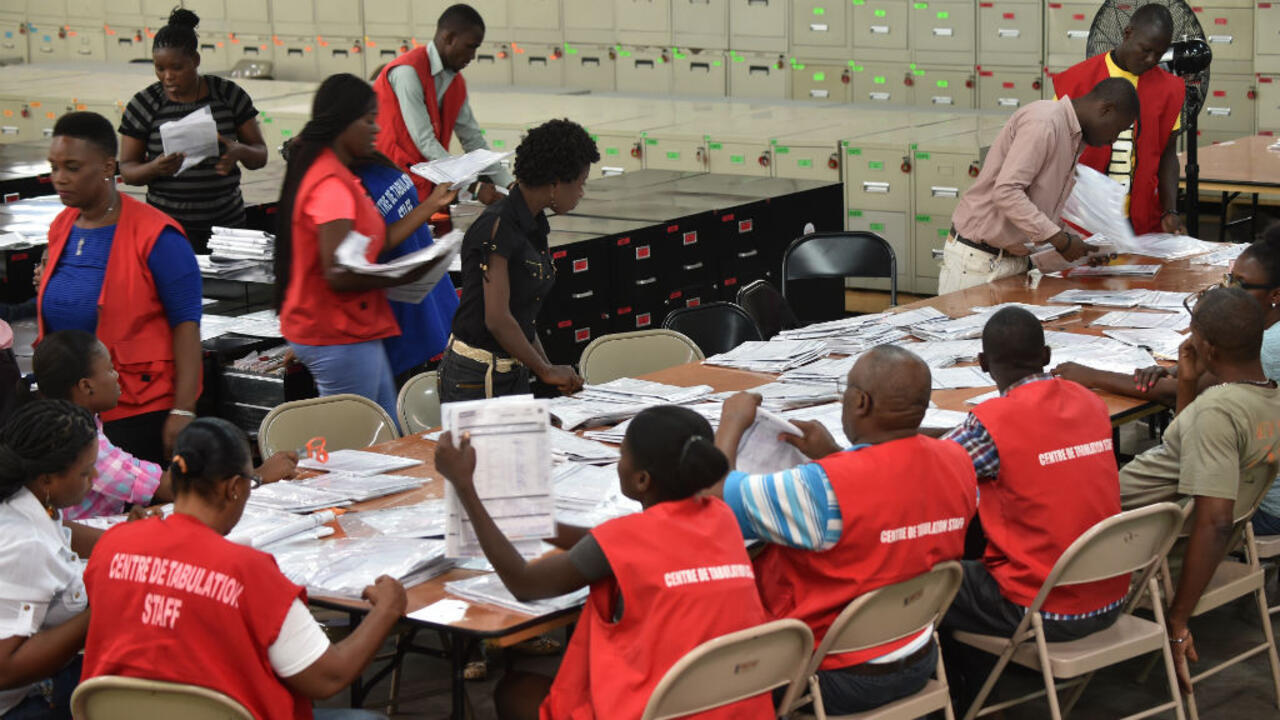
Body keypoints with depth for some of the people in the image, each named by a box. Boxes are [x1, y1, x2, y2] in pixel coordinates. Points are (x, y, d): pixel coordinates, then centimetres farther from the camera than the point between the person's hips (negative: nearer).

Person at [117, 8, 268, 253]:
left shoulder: (229, 95, 3)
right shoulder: (144, 105, 0)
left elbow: (260, 155, 6)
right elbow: (127, 169, 3)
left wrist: (240, 151, -17)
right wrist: (155, 168, -19)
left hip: (226, 224, 1)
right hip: (168, 227, -1)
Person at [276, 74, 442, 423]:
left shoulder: (339, 177, 13)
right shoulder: (331, 186, -20)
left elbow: (374, 243, 11)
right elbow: (339, 275, -26)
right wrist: (407, 275, -18)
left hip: (352, 332, 11)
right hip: (338, 339, -11)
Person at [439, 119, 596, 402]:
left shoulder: (534, 226, 10)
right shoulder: (498, 227, -18)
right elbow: (497, 319, -21)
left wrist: (549, 369, 5)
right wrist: (545, 370, -11)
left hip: (515, 372, 9)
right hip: (476, 378, -9)